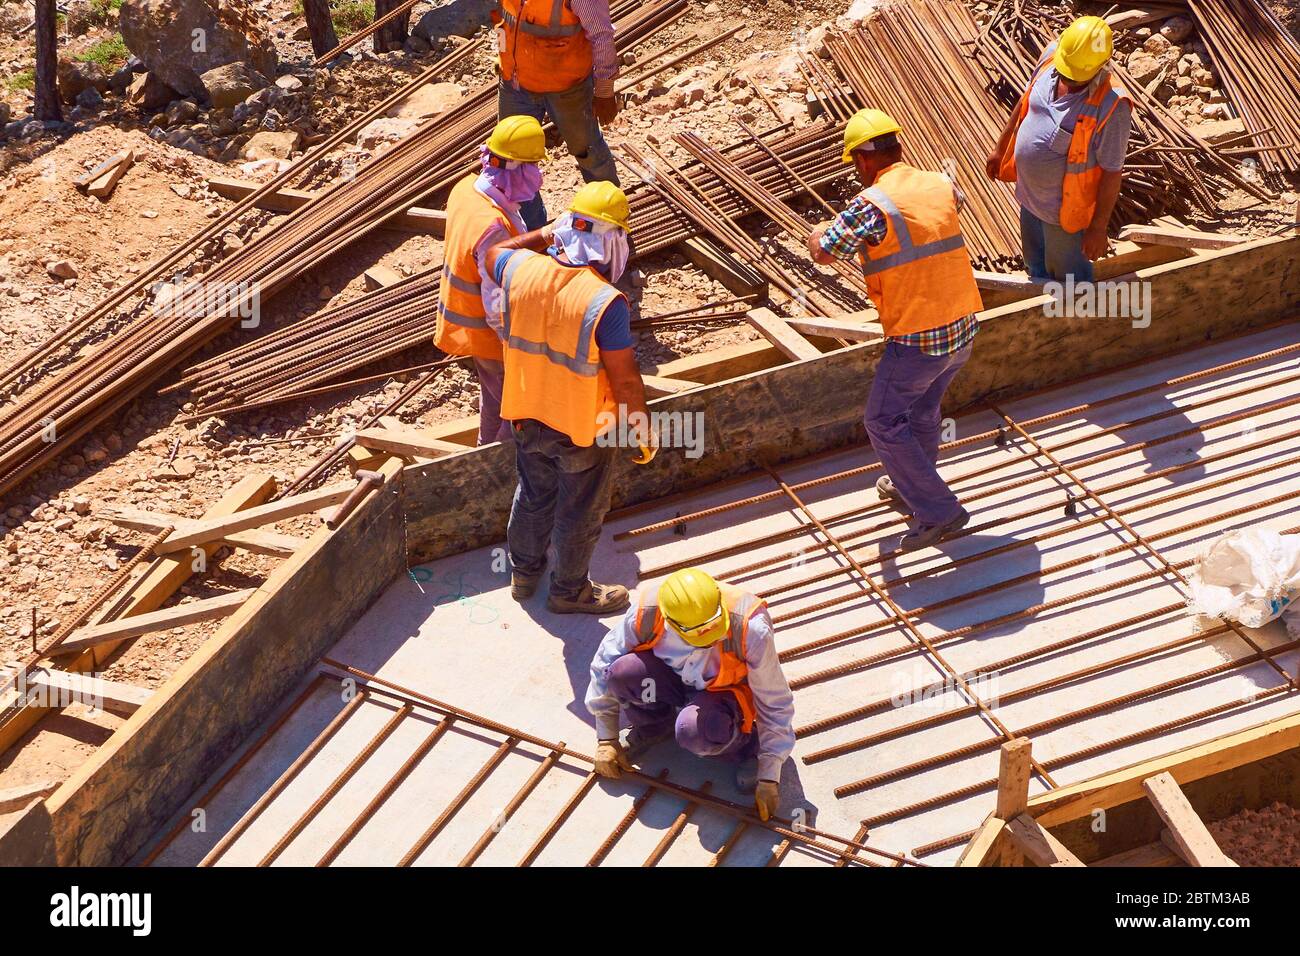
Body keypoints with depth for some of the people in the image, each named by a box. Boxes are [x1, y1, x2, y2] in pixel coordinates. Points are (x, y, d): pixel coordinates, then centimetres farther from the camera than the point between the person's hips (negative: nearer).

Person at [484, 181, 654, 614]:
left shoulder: (523, 269, -16)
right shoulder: (606, 303, -32)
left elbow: (492, 253, 10)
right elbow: (625, 380, -22)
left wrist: (544, 234, 18)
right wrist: (643, 429, -7)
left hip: (529, 418, 5)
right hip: (585, 430, -5)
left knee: (534, 496, 28)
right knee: (580, 512, 18)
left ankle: (524, 571, 49)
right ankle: (569, 590, 38)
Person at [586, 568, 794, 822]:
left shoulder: (750, 629, -33)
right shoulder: (646, 616, -28)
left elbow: (775, 703, -21)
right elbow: (605, 667, -9)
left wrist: (769, 779, -18)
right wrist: (606, 739, -4)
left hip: (722, 692, -3)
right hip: (671, 681, 3)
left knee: (694, 730, -38)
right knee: (624, 670, -30)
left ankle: (745, 747, -4)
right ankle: (653, 727, 1)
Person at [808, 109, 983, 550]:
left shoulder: (872, 204, -17)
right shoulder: (939, 184, 4)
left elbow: (822, 252, -6)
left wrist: (818, 232, 18)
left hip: (917, 339, -7)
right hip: (964, 327, 7)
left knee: (883, 422, 8)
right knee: (922, 406, 28)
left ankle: (938, 510, 7)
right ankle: (911, 485, 48)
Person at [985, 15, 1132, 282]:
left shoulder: (1111, 107, -32)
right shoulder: (1050, 58, -15)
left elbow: (1112, 172, -23)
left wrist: (1098, 228, -17)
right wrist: (1001, 148, 15)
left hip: (1063, 210, -6)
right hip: (1029, 195, 7)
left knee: (1068, 278, 17)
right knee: (1036, 270, 30)